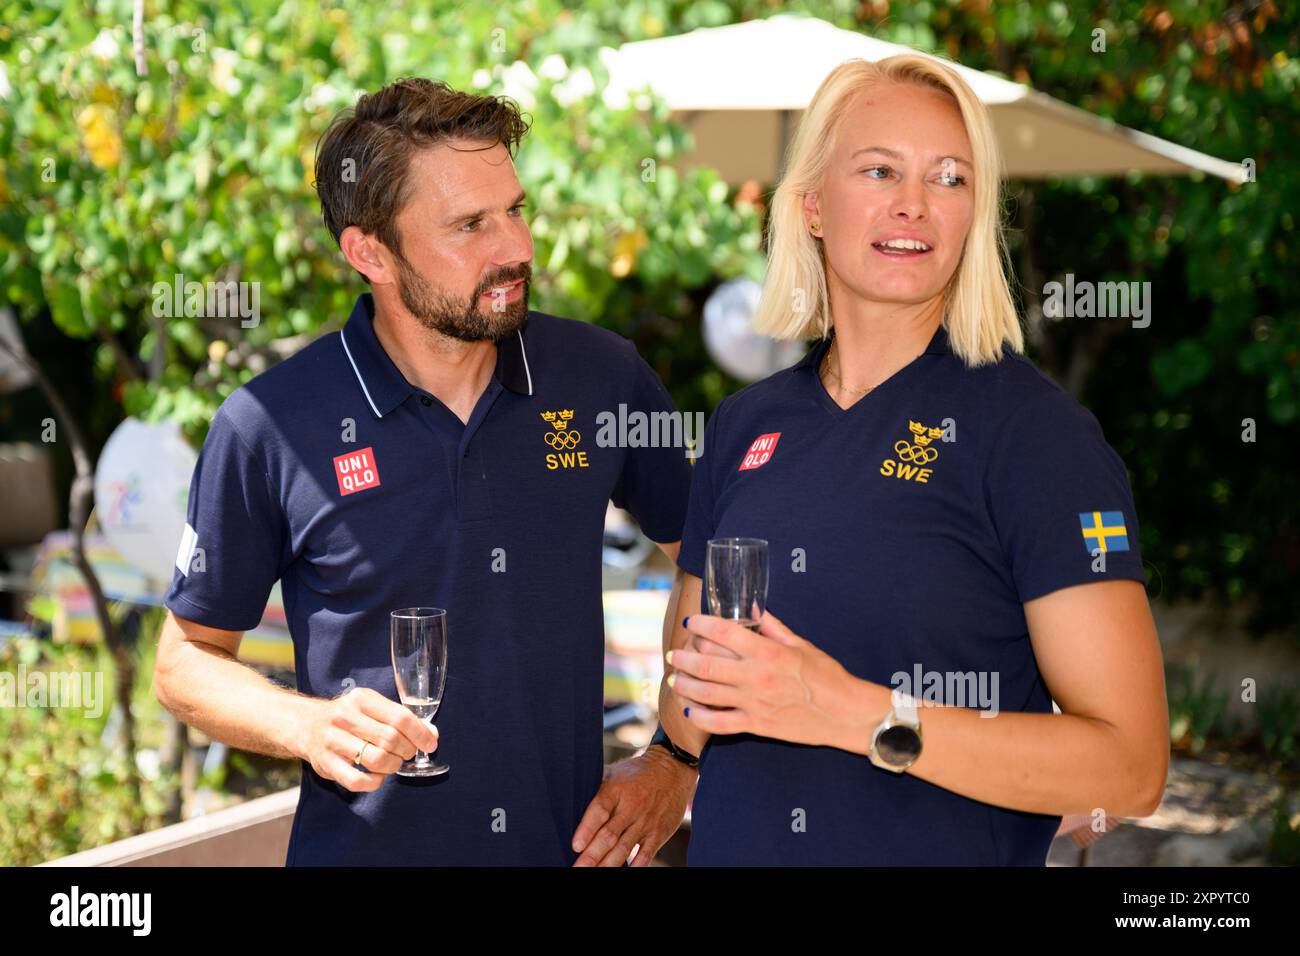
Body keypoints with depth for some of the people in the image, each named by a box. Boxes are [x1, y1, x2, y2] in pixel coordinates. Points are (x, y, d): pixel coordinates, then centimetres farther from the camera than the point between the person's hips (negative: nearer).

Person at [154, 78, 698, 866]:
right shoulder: (268, 426, -11)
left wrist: (676, 762, 0)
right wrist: (308, 726, -19)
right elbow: (188, 658, -1)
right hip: (362, 845, -2)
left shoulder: (602, 378, -5)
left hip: (574, 841, 2)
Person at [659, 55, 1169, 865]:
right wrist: (697, 703, -10)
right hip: (735, 845, 5)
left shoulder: (1039, 432, -13)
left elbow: (1130, 768, -18)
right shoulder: (744, 426, 2)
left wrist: (858, 715, -25)